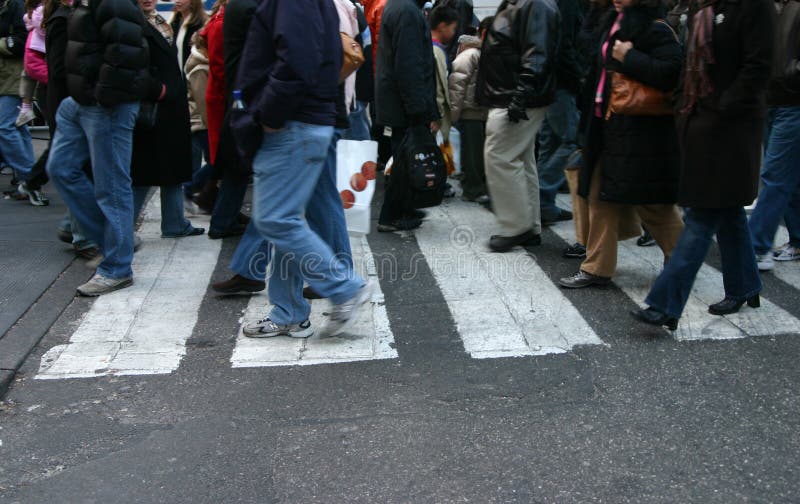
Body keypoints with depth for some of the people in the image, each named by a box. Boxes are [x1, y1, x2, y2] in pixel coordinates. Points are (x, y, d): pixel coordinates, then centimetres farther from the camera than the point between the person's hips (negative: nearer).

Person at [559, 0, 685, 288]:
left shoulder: (655, 29, -14)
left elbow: (671, 72, -27)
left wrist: (629, 58, -21)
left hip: (640, 132, -9)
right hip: (610, 127, 9)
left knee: (652, 203, 2)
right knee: (602, 198, 10)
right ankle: (598, 268, 18)